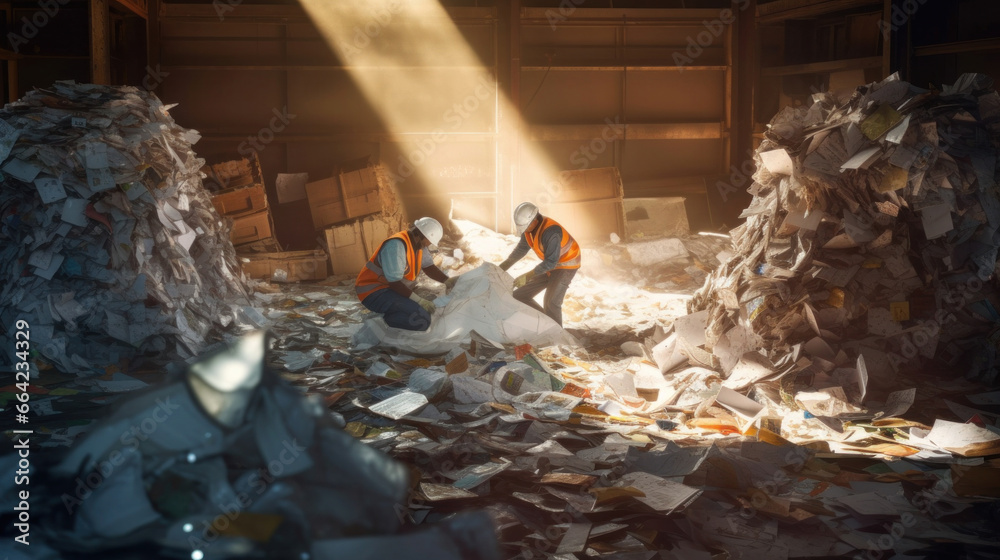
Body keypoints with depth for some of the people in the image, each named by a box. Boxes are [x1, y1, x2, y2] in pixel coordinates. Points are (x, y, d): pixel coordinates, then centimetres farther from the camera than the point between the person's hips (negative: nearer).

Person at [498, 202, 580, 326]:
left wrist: (527, 276, -30)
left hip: (566, 266, -9)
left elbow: (551, 262, -30)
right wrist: (502, 268, 2)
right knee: (520, 296, 5)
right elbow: (521, 249, 9)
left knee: (551, 303, -26)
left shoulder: (551, 232, -32)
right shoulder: (529, 228, -7)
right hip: (549, 265, 9)